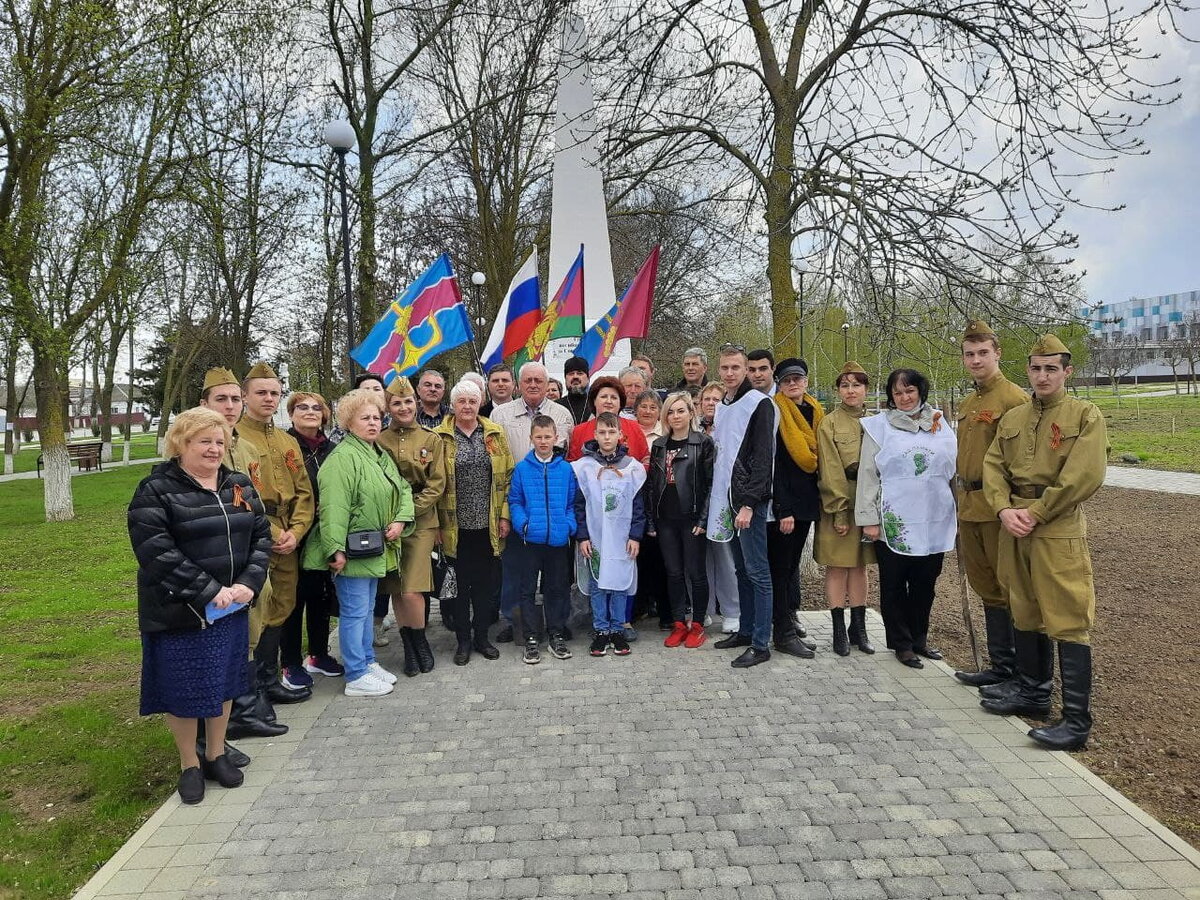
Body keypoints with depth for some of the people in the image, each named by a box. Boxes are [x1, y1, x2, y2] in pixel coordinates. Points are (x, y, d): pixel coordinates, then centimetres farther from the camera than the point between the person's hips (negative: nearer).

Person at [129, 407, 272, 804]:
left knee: (224, 682, 16)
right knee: (184, 689, 7)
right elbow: (157, 553, -19)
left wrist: (248, 583, -12)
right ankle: (189, 765, 27)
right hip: (179, 611, -5)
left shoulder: (239, 485, 5)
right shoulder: (156, 491, -11)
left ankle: (216, 755, 35)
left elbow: (261, 536, 4)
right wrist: (208, 592, -22)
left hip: (232, 607, 5)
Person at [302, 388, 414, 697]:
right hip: (352, 551, -9)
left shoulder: (381, 456, 14)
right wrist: (335, 549, -28)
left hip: (375, 550, 9)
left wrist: (401, 520, -1)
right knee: (354, 611, 0)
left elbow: (403, 490, 17)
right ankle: (356, 677, 11)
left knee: (366, 608, 20)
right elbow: (333, 508, -24)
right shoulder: (342, 458, -17)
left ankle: (368, 662, 33)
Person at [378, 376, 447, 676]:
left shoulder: (431, 440, 3)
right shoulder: (379, 440, 6)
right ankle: (410, 649, 22)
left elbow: (437, 484, -2)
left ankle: (420, 643, 15)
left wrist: (411, 509, -12)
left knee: (411, 592, -10)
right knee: (396, 591, 6)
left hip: (420, 523, -2)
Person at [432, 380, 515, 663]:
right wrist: (438, 520, -6)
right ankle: (463, 640, 22)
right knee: (459, 584, 8)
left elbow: (507, 477, 6)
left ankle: (482, 636, 25)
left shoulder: (496, 434, 5)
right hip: (455, 525, -2)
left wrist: (505, 515, 0)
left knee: (486, 582, 10)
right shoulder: (439, 437, -1)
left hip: (488, 524, 2)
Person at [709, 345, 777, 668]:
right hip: (728, 499, 8)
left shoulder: (759, 404, -8)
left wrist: (749, 503, -19)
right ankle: (745, 630, 24)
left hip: (750, 500, -8)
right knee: (742, 569, 15)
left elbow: (763, 457, -15)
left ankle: (760, 644, 2)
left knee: (757, 571, -4)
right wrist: (715, 498, 11)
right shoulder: (721, 407, 16)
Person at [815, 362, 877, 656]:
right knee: (837, 566, 2)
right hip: (839, 504, -4)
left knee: (860, 565, 11)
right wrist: (839, 512, -13)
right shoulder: (829, 424, -4)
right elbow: (830, 474, -9)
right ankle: (839, 631, 11)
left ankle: (859, 628, 20)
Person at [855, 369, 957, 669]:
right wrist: (869, 518, -7)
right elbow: (868, 475, -3)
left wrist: (959, 509, 9)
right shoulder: (879, 426, 1)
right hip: (893, 522, -3)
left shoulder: (939, 423, 10)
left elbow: (954, 467, 15)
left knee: (925, 583, 12)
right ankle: (901, 643, 18)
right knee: (894, 585, 5)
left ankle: (919, 637, 28)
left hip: (933, 520, 3)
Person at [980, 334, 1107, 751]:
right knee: (1025, 614, 16)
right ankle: (1033, 694, 31)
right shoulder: (1012, 418, 12)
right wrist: (1005, 509, -10)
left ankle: (1077, 721, 0)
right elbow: (993, 466, 7)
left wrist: (1035, 513, -14)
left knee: (1068, 622, -6)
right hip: (1014, 528, 6)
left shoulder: (1086, 415, -4)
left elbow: (1085, 476, -14)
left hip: (1059, 530, -6)